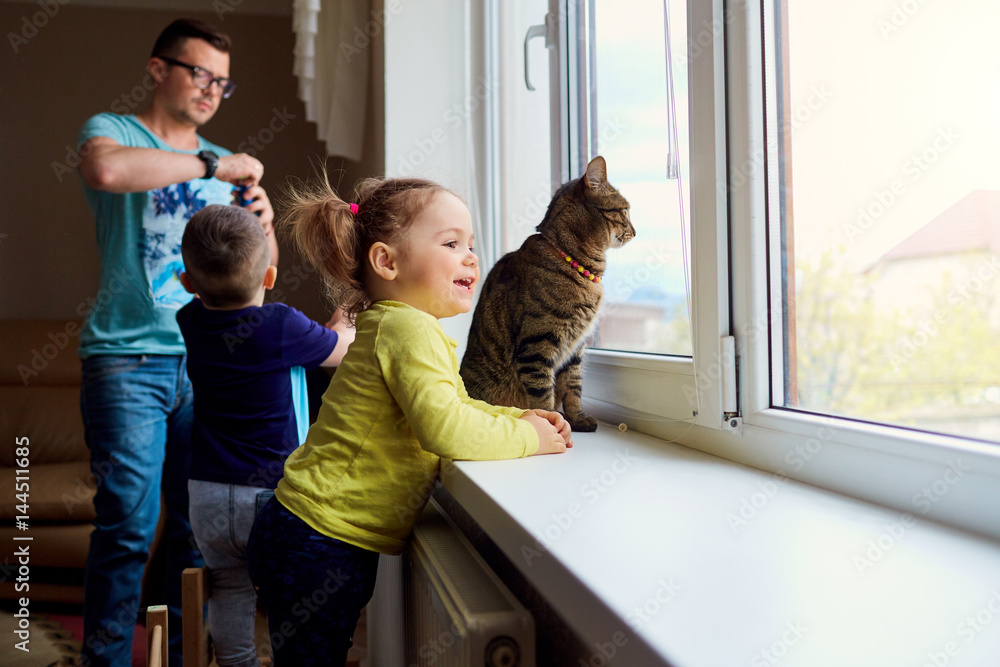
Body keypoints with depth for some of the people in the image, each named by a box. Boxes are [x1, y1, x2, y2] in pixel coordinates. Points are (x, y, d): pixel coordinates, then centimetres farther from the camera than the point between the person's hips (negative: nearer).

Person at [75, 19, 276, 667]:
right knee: (129, 523, -5)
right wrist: (212, 165, -17)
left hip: (209, 363, 4)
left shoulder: (224, 165, 18)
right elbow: (106, 169, -22)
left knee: (200, 523, 7)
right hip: (129, 359, -4)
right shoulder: (112, 129, 5)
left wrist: (264, 227, -6)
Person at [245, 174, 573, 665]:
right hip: (317, 547, -10)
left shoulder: (403, 327, 14)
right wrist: (527, 437, -16)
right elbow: (444, 428, -31)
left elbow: (455, 405, 24)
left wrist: (518, 417, 7)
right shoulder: (408, 328, -20)